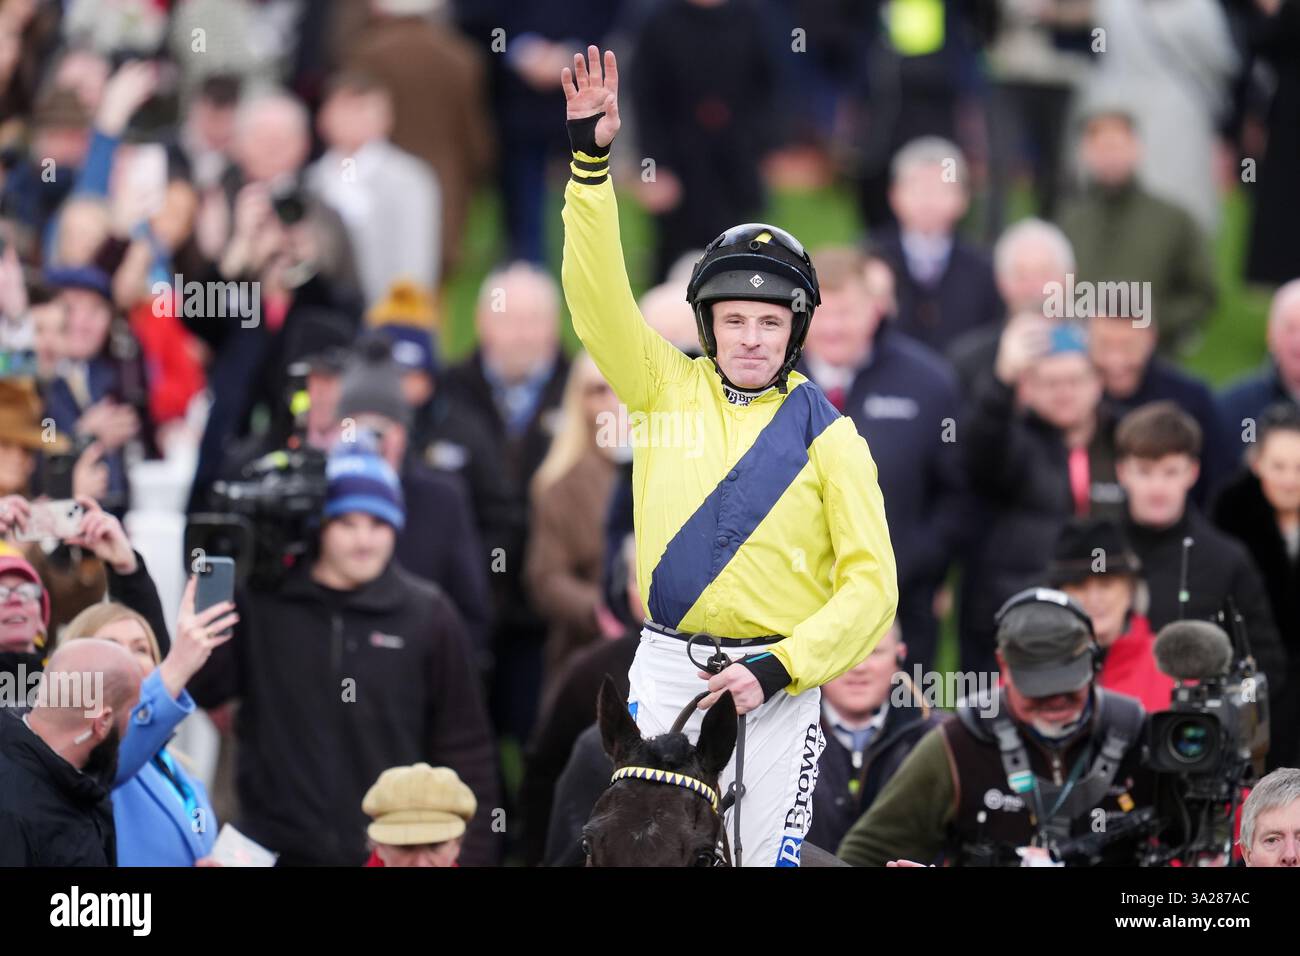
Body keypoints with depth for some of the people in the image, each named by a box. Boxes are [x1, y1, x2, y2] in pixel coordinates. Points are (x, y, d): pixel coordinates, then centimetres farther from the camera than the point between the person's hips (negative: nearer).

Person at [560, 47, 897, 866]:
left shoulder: (828, 435, -1)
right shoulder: (670, 390, 7)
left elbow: (871, 584, -3)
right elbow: (600, 298, -3)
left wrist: (780, 668, -14)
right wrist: (591, 161, -14)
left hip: (778, 680, -2)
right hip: (667, 667, 2)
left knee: (768, 857, -2)